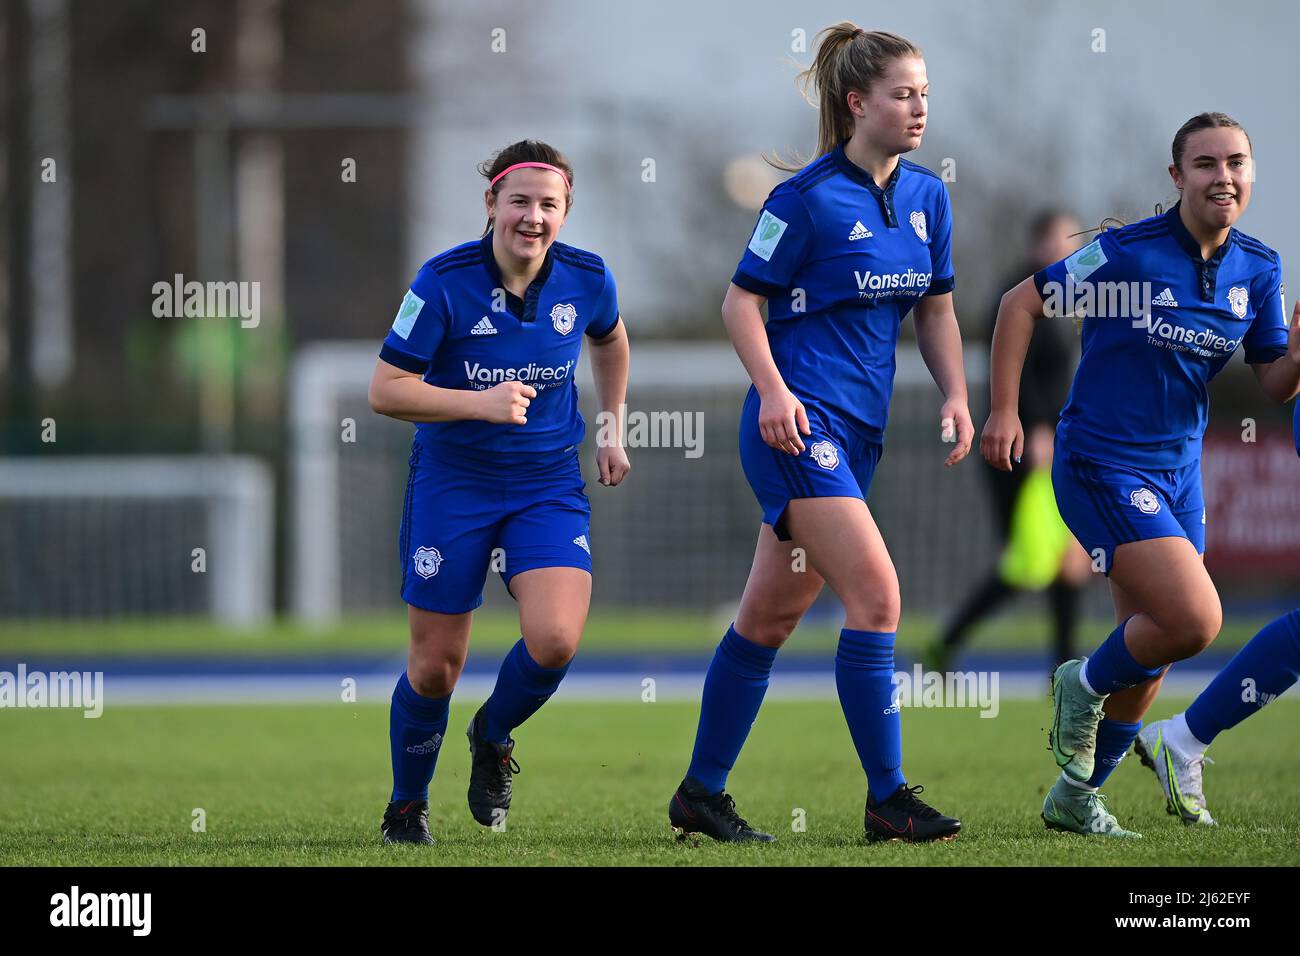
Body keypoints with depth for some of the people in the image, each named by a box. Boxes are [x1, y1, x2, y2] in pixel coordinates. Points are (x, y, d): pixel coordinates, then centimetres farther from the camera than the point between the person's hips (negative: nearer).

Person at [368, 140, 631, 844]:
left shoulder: (587, 279, -6)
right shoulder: (445, 282, -16)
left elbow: (609, 340, 19)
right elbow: (385, 389, -15)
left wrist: (611, 429, 19)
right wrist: (481, 402, -26)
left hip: (550, 485, 2)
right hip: (452, 485, -2)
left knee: (555, 640, -20)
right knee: (435, 666, 3)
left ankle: (493, 737, 14)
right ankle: (406, 807, 29)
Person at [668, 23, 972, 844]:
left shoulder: (927, 197, 10)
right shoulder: (809, 199, -11)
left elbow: (936, 308, 18)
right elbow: (742, 300, -7)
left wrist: (955, 395, 4)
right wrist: (773, 390, -19)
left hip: (860, 430, 8)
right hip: (799, 425, -8)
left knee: (772, 618, 13)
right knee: (876, 596, -16)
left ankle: (702, 794, 21)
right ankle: (888, 797, -12)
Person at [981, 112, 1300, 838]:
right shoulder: (1128, 253, -16)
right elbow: (1022, 304, -7)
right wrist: (1004, 410, -10)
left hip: (1178, 472, 7)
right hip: (1103, 468, -7)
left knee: (1148, 660, 12)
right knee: (1196, 622, -19)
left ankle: (1077, 797, 30)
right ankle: (1085, 685, 10)